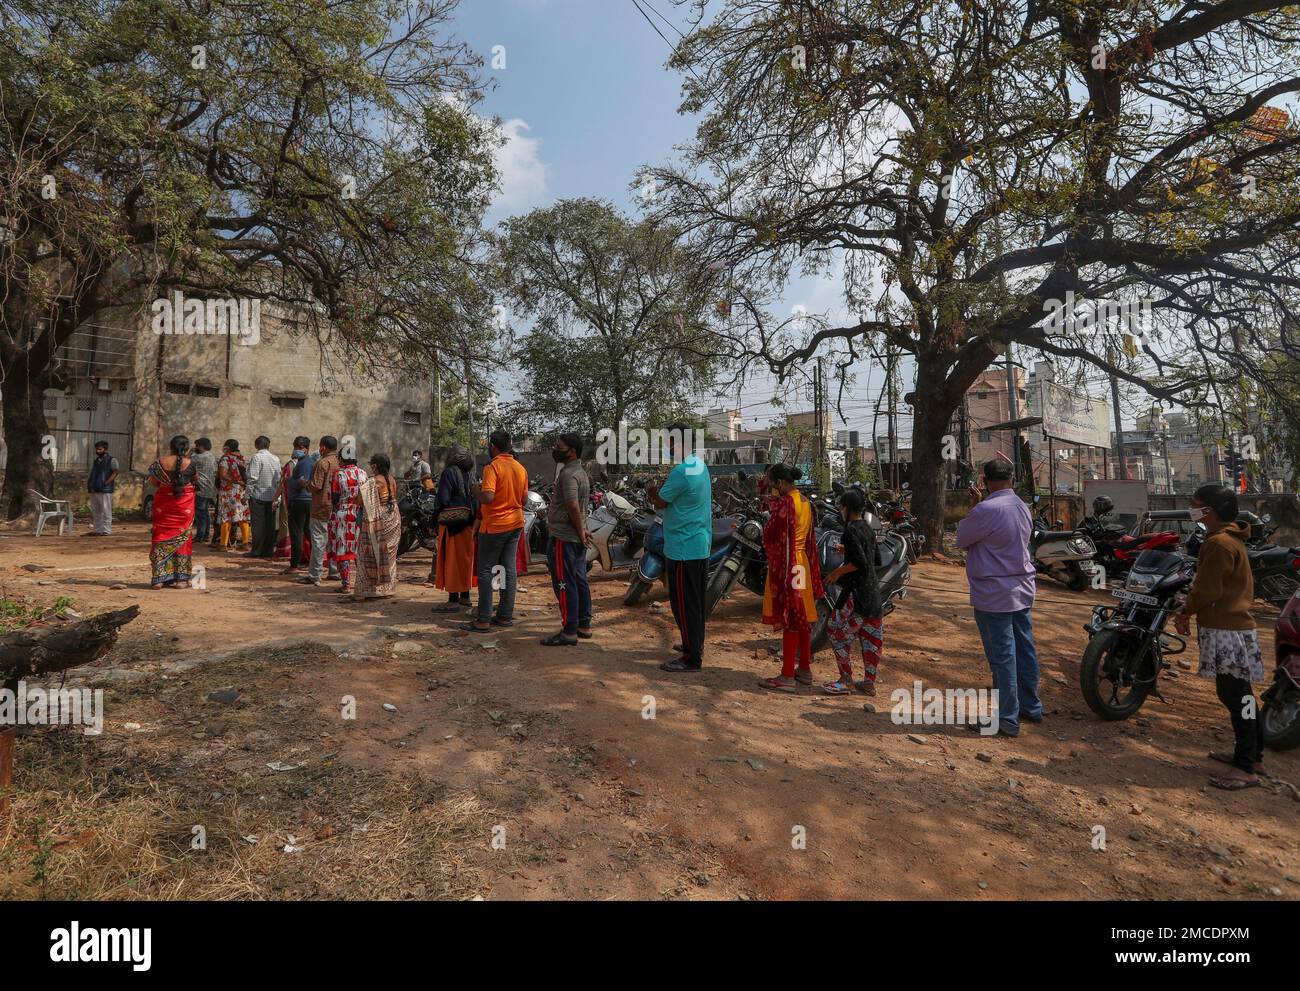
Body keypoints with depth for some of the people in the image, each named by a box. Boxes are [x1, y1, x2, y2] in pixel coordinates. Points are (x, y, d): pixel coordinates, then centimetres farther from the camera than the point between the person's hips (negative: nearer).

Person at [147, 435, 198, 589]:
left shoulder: (161, 462, -5)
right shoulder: (189, 463, -9)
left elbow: (153, 482, 3)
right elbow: (195, 478, 9)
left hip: (163, 504, 1)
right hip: (184, 505, -1)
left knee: (161, 537, 7)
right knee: (182, 538, 6)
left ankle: (159, 578, 6)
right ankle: (180, 578, 7)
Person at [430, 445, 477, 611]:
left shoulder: (449, 472, -9)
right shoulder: (470, 474, 10)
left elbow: (443, 499, -15)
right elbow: (476, 499, 9)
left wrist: (438, 519, -3)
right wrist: (472, 517, 12)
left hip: (451, 522, -7)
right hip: (468, 523, 7)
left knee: (451, 559, -3)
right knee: (464, 557, 14)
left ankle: (453, 600, -2)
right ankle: (465, 596, 22)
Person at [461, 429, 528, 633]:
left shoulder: (492, 466, -15)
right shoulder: (520, 468, 7)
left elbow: (488, 497, -24)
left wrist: (476, 491, -5)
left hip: (494, 526, -7)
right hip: (516, 524, 7)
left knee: (486, 571, 0)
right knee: (510, 569, 10)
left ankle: (483, 621, 0)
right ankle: (506, 616, 15)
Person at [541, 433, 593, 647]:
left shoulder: (568, 474, -17)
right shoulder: (581, 472, 15)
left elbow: (573, 506, -26)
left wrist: (580, 532, -17)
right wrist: (582, 531, 12)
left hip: (563, 538, -10)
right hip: (577, 538, 10)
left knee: (565, 584, -5)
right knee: (580, 581, 14)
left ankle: (569, 632, 0)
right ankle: (584, 626, 22)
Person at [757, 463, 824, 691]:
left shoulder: (784, 503, -18)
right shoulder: (805, 502, 9)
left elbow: (770, 537, -16)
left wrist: (771, 505, -7)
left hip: (785, 566, -9)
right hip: (802, 564, 9)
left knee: (789, 619, -4)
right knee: (801, 617, 15)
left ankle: (787, 677, 3)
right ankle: (804, 669, 25)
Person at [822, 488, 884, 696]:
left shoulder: (851, 530, -16)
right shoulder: (867, 527, 10)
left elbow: (860, 562, -22)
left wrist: (838, 572, -11)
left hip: (856, 591, -9)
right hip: (872, 591, 9)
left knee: (837, 631, 0)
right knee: (871, 637, 12)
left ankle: (846, 681, 4)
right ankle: (869, 682, 20)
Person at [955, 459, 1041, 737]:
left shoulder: (987, 510, -21)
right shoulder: (1022, 507, 6)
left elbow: (961, 540, -8)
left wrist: (972, 507, 4)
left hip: (994, 596, -8)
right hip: (1022, 591, 8)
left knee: (1002, 656, -2)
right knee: (1024, 650, 17)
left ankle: (1007, 719, 6)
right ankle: (1031, 706, 30)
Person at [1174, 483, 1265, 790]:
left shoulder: (1220, 543, -19)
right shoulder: (1230, 538, 14)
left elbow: (1206, 589, -18)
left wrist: (1184, 612, -2)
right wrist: (1188, 610, 11)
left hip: (1227, 632, -10)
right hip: (1233, 626, 10)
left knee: (1236, 696, -4)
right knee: (1237, 694, 18)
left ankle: (1247, 768, 4)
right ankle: (1252, 755, 30)